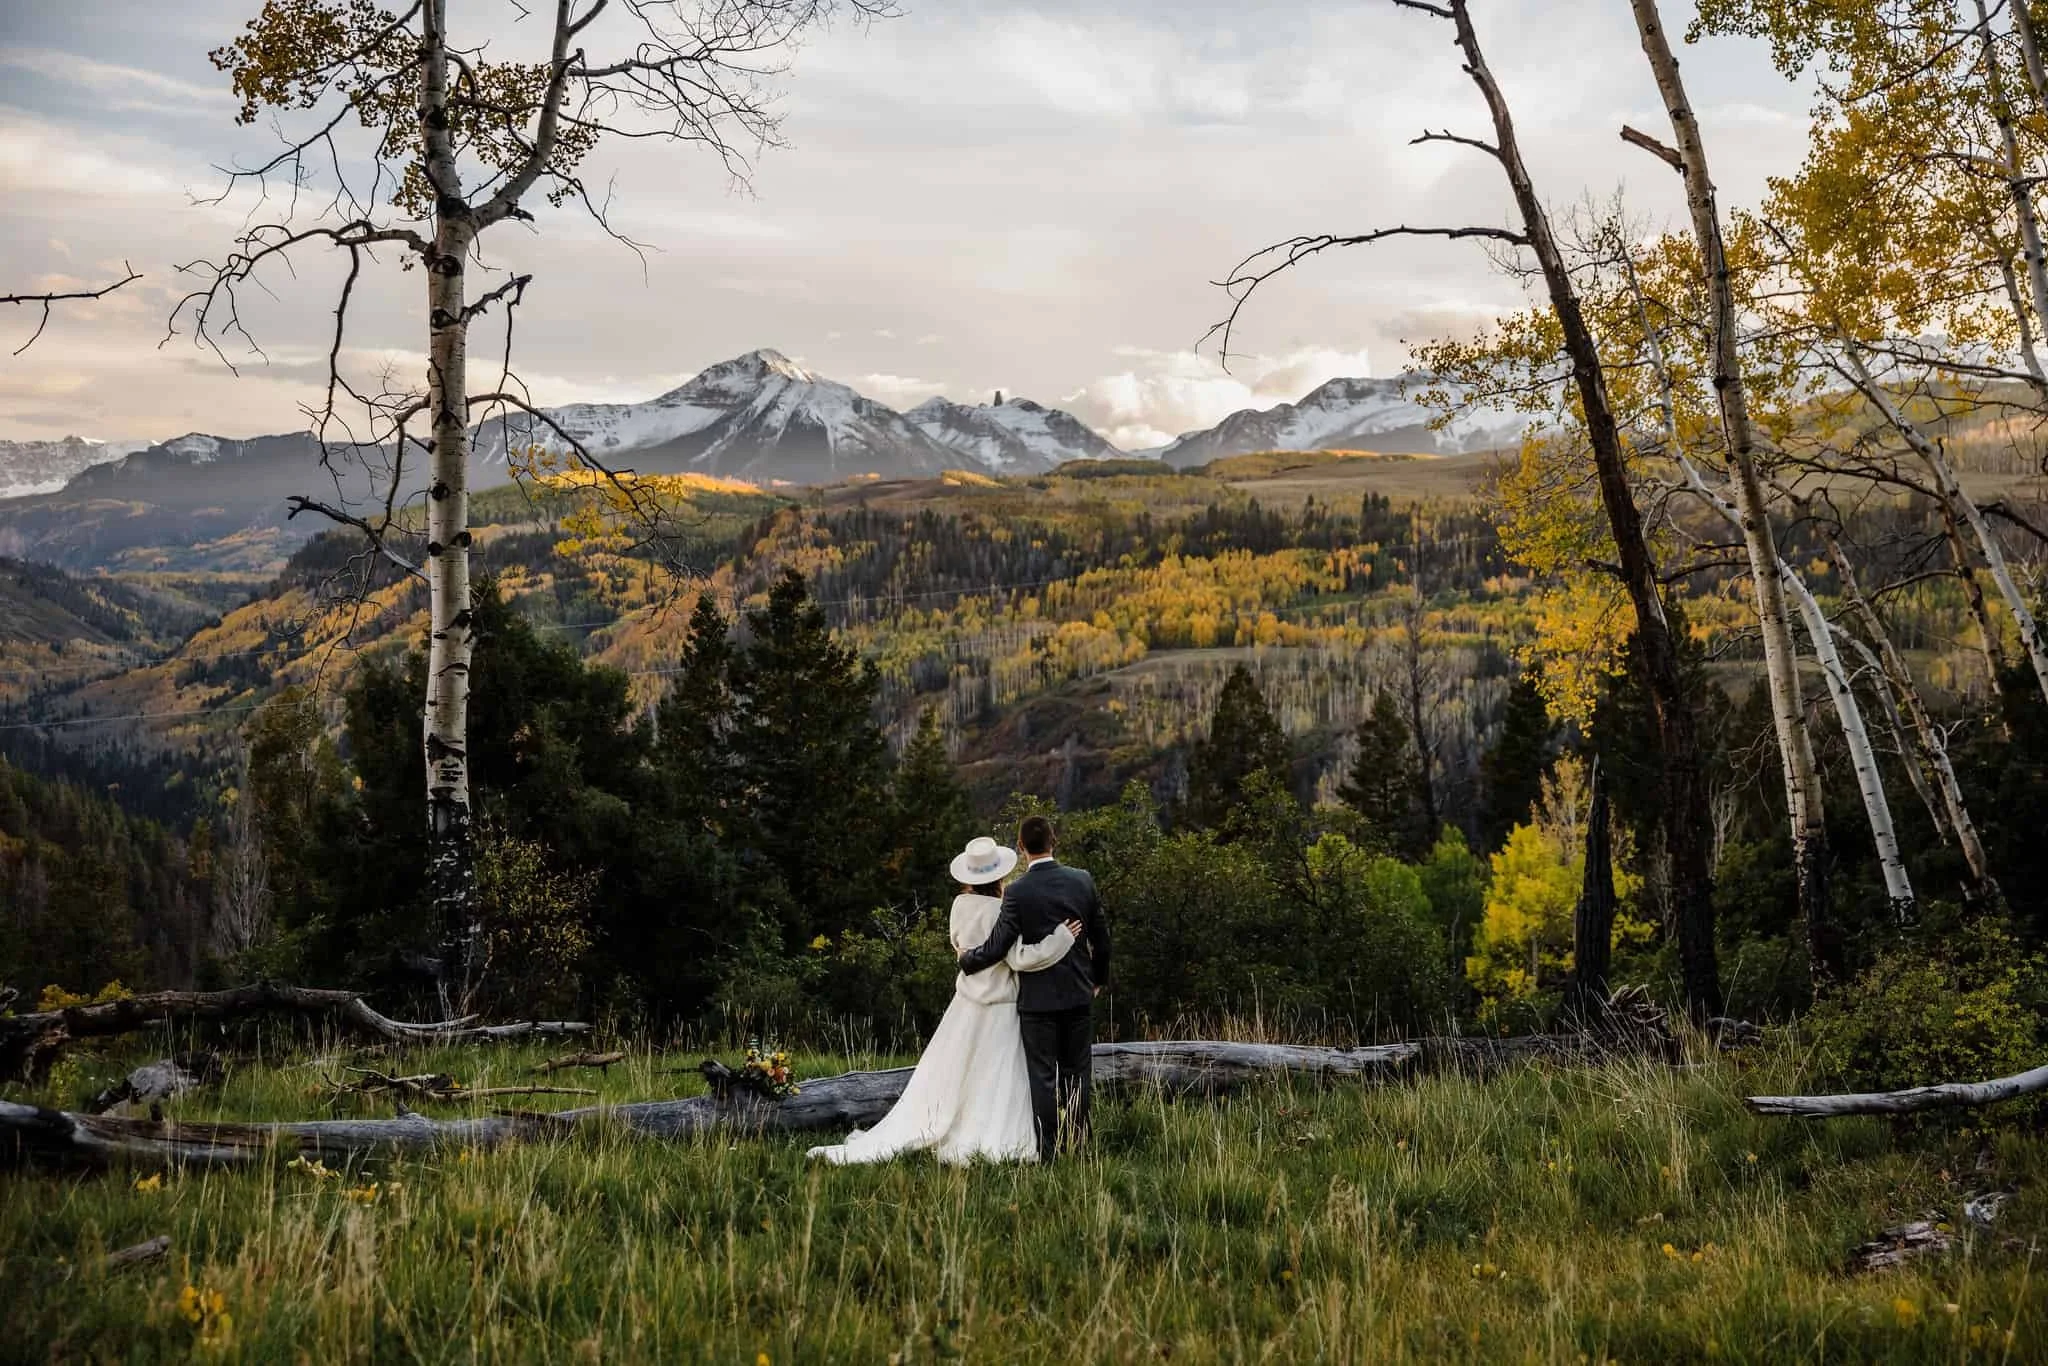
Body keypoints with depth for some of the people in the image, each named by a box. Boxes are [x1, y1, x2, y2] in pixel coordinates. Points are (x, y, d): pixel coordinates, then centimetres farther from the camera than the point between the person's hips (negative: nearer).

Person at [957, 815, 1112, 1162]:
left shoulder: (1018, 892, -15)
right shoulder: (1083, 880, -2)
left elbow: (996, 948, -13)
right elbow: (1101, 938, 6)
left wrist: (965, 959, 7)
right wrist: (1099, 978, 21)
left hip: (1038, 997, -4)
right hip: (1079, 993, 4)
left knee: (1043, 1077, 4)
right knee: (1077, 1074, 13)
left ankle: (1048, 1153, 6)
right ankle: (1076, 1147, 17)